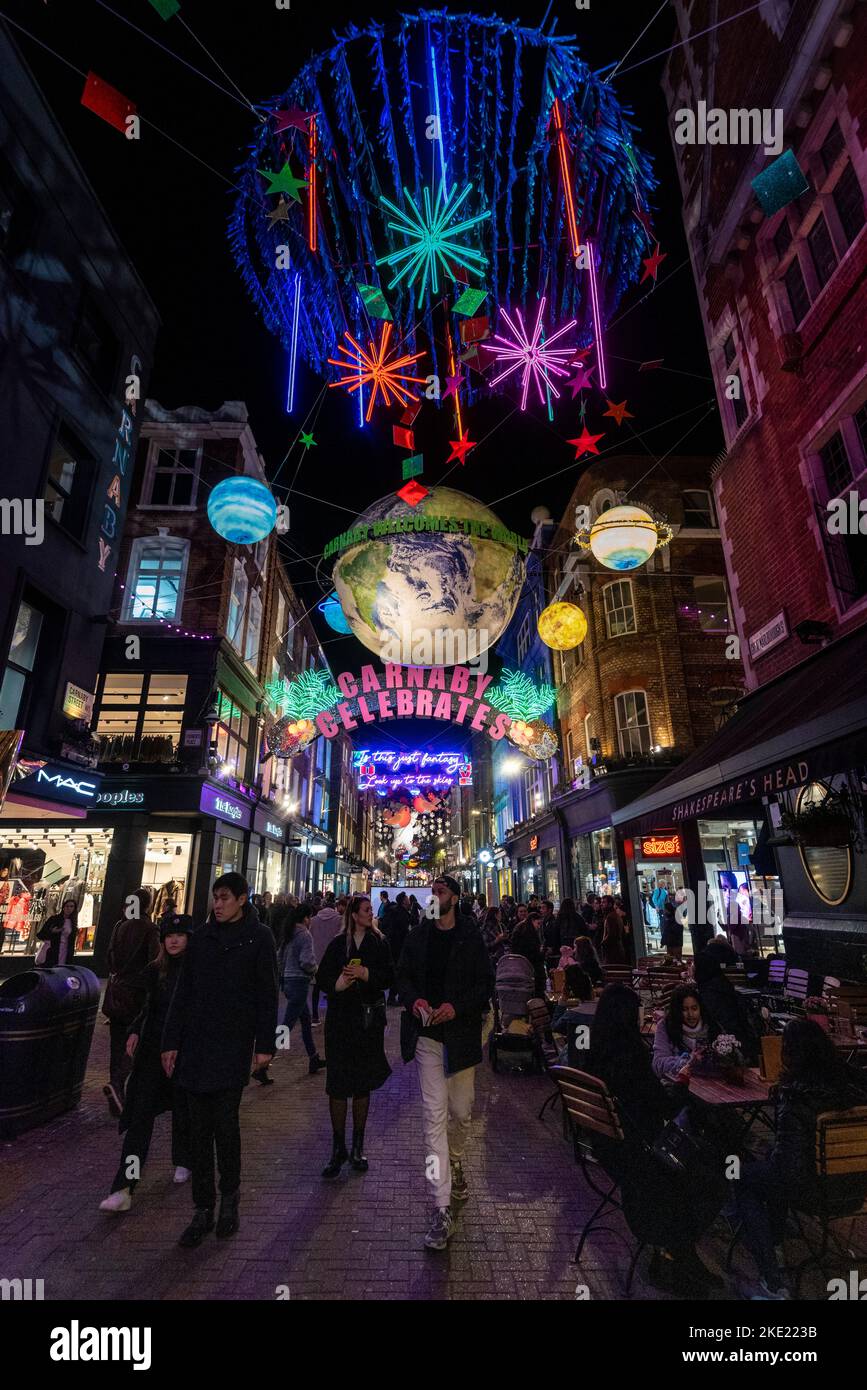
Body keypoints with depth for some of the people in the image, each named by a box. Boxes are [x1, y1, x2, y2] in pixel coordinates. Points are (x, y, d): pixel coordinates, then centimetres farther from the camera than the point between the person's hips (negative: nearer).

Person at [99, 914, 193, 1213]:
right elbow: (149, 1007, 16)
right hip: (153, 1049, 3)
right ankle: (123, 1189, 4)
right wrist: (135, 1031, 4)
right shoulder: (155, 971, 3)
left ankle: (183, 1162, 37)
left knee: (183, 1110, 13)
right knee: (140, 1113, -2)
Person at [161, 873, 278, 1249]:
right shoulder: (201, 937, 6)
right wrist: (171, 1041, 6)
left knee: (225, 1122, -1)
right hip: (196, 1045, 3)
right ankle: (203, 1210, 22)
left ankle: (229, 1200, 22)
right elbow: (183, 993, 9)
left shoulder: (259, 937, -4)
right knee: (200, 1127, 8)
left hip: (234, 1045, -3)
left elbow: (267, 995, -3)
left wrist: (265, 1044, -5)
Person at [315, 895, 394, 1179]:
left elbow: (389, 977, -5)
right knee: (338, 1084, 2)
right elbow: (322, 978, -1)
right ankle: (338, 1149, 19)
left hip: (370, 1019, 1)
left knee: (363, 1083, 11)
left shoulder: (379, 942, 1)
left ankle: (358, 1147, 27)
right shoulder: (338, 943, -1)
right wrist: (337, 984, -21)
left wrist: (366, 974, -19)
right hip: (340, 1019, -1)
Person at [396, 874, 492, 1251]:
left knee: (460, 1112, 16)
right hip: (427, 1035, 0)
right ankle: (442, 1209, 6)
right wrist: (414, 1000, -12)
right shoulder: (418, 936, 2)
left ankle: (454, 1164, 46)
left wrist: (457, 1006, -18)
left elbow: (485, 984, -5)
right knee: (434, 1114, -2)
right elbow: (403, 976, 7)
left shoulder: (471, 937, -5)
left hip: (461, 1034, 0)